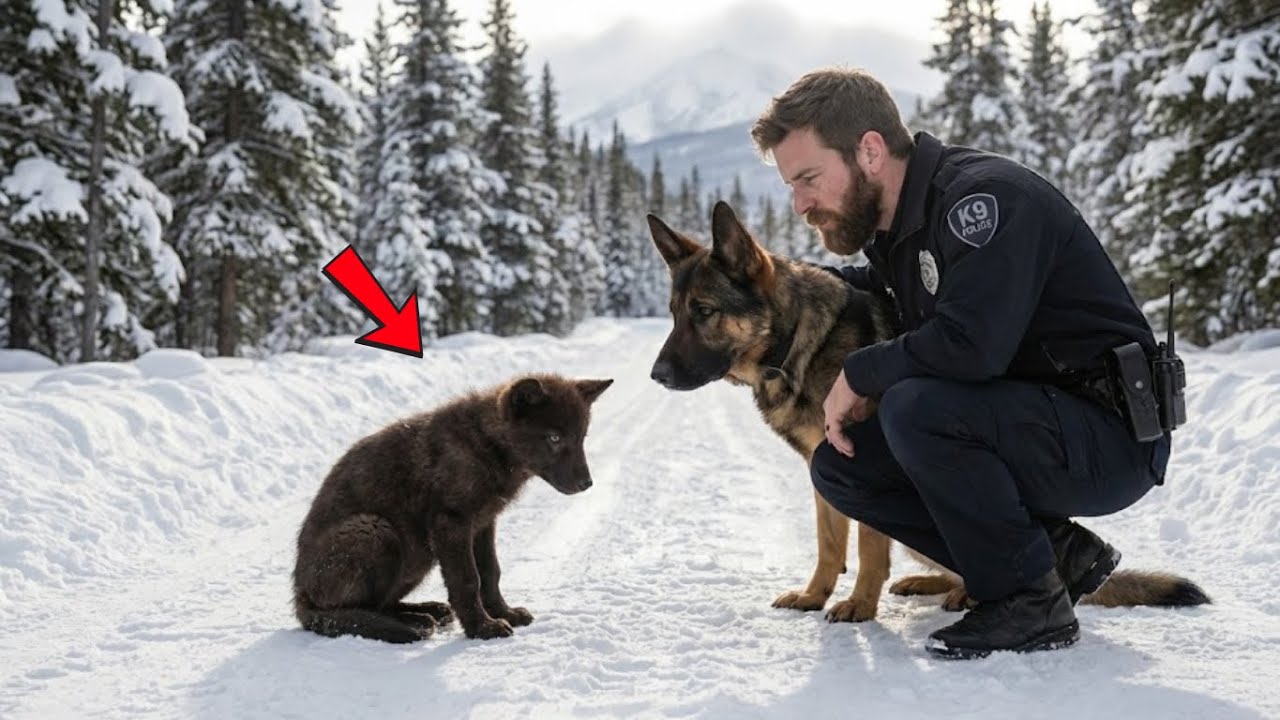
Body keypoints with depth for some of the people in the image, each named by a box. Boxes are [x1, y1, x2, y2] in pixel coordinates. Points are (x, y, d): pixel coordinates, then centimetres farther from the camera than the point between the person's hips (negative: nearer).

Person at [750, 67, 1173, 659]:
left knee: (915, 406, -31)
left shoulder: (985, 196, -20)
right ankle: (1057, 552, 6)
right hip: (1017, 423, 9)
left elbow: (970, 345, -33)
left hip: (1109, 436, -9)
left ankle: (1031, 601, -12)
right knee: (838, 467, 0)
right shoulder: (893, 228, 8)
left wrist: (860, 373, -16)